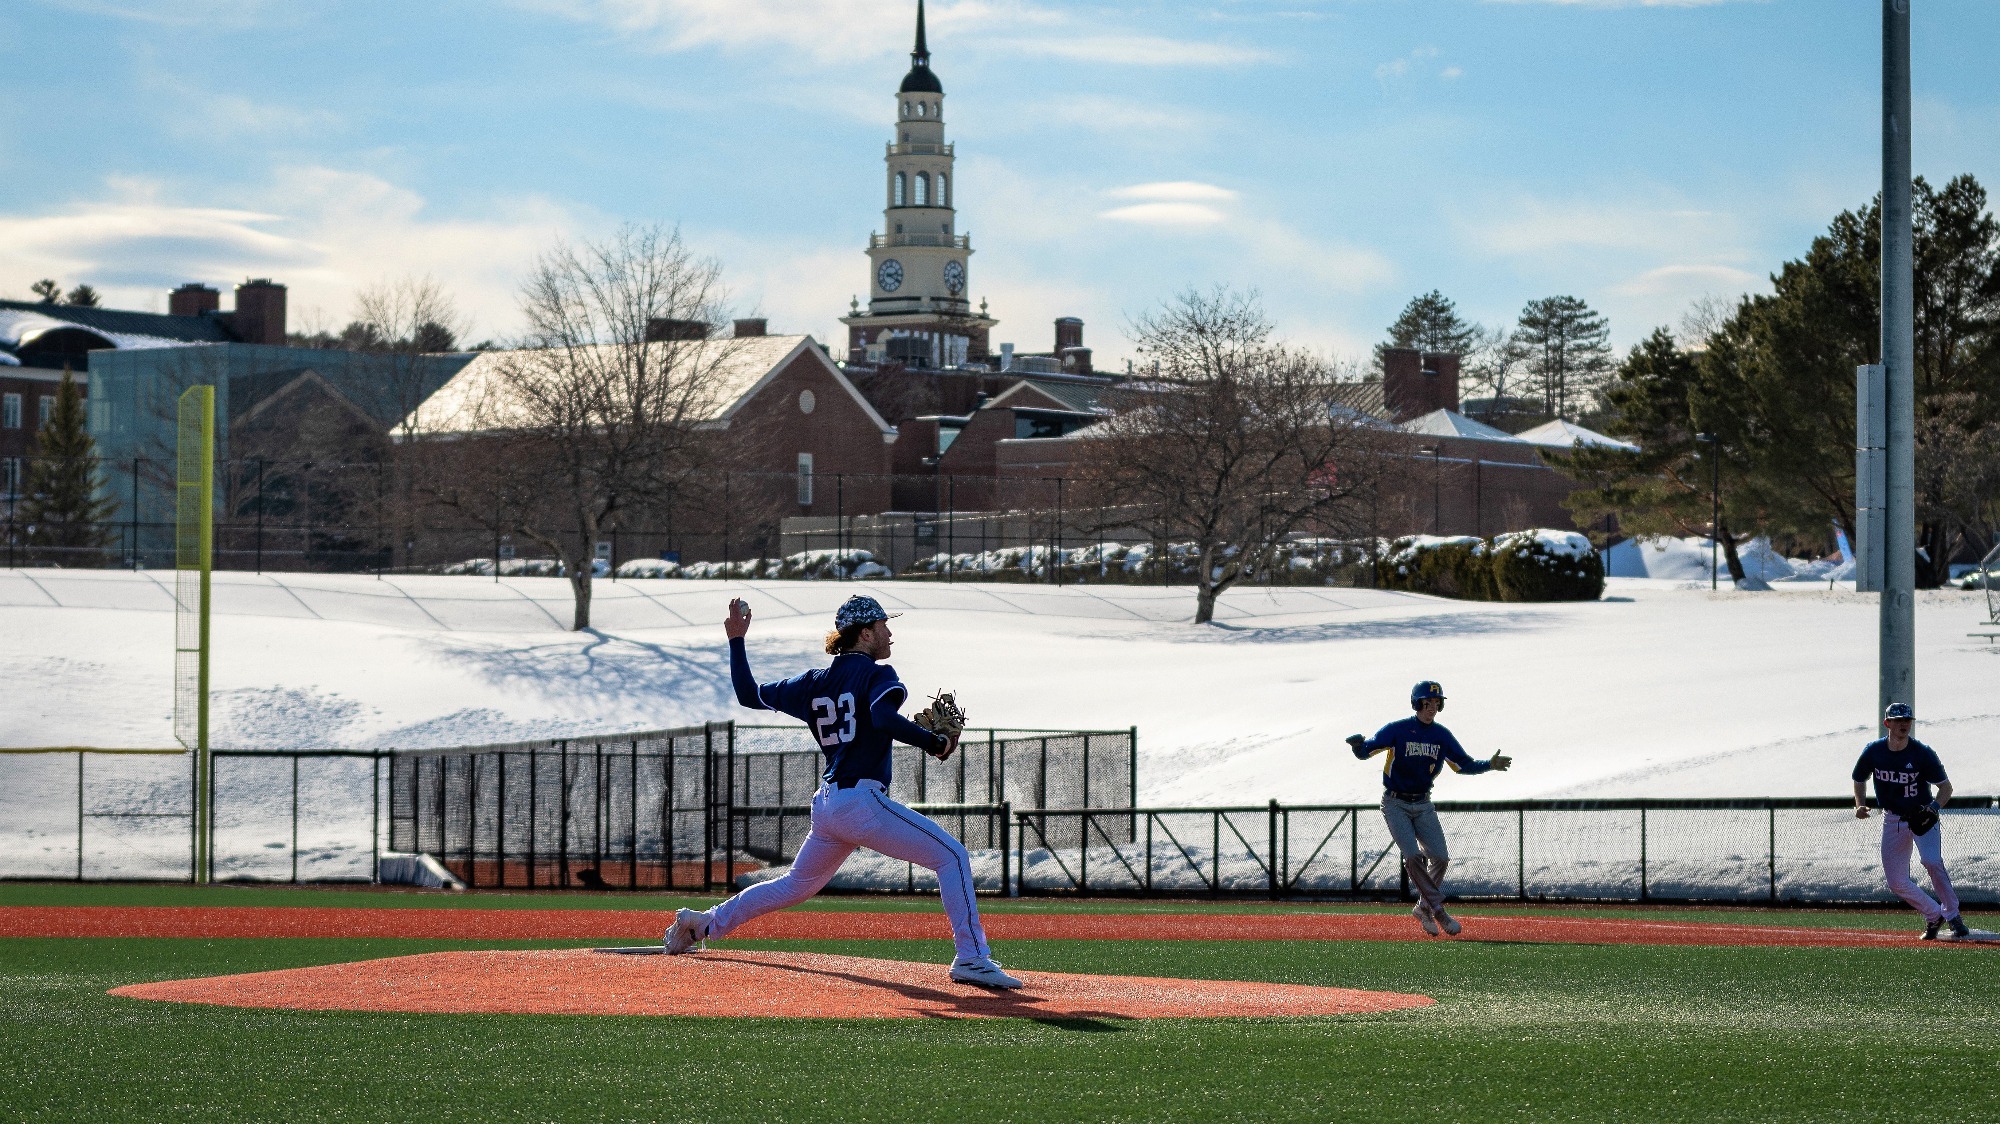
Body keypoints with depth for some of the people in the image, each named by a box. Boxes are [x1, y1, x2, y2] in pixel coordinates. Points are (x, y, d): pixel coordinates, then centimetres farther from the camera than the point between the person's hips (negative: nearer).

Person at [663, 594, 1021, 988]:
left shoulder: (814, 683, 15)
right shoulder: (876, 674, -5)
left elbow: (751, 695, 18)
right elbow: (884, 717, -26)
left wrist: (736, 641, 28)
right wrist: (936, 743, -19)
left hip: (826, 805, 8)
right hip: (863, 801, -8)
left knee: (797, 884, 27)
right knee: (951, 857, -9)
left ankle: (704, 923, 33)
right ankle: (971, 958, -20)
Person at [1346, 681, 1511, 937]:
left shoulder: (1442, 735, 3)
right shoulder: (1397, 730, -12)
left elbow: (1464, 764, 9)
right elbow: (1366, 750, -18)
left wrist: (1489, 765, -7)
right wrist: (1358, 745, -42)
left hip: (1423, 806, 5)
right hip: (1396, 804, -5)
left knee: (1440, 858, -5)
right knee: (1413, 855, -20)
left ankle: (1423, 908, 15)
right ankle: (1438, 910, -12)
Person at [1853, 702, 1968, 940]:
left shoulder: (1922, 753, -15)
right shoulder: (1874, 751, -6)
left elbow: (1946, 786, -9)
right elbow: (1860, 780, 11)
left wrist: (1934, 807, -28)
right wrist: (1860, 805, -7)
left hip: (1922, 819, -3)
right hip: (1893, 820, 3)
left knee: (1932, 862, -28)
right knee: (1897, 883, -1)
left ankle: (1952, 916, -13)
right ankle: (1934, 915, 20)